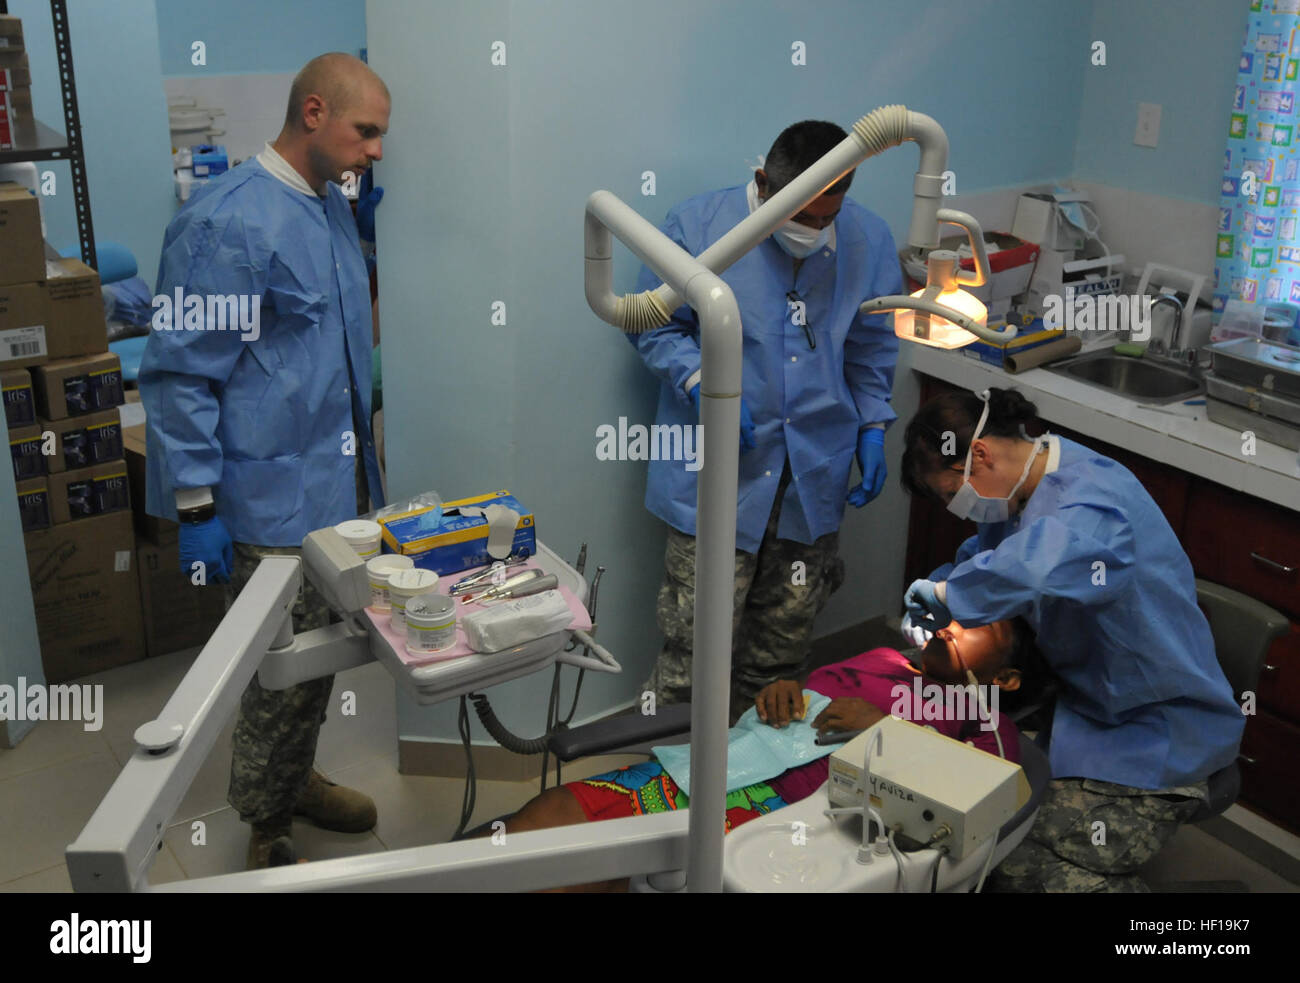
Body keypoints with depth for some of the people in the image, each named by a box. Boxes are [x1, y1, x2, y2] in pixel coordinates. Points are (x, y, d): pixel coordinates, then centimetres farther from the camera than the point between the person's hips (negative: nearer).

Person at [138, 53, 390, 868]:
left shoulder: (333, 205, 9)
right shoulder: (229, 225, -19)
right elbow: (180, 373, -17)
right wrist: (196, 506, -17)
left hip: (335, 486, 8)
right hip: (272, 503, -8)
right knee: (284, 671, 4)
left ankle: (294, 778, 41)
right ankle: (262, 830, 25)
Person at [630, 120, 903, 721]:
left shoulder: (869, 239, 3)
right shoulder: (698, 226, -8)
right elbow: (654, 325, 0)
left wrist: (873, 430, 4)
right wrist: (700, 382, -17)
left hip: (815, 476, 4)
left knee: (786, 633, 15)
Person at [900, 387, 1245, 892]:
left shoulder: (1093, 498, -27)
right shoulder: (1028, 488, 4)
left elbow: (1049, 561, -52)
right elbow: (984, 552, 23)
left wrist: (952, 590, -34)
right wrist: (936, 607, 1)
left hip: (1154, 729, -9)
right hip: (1080, 693, 9)